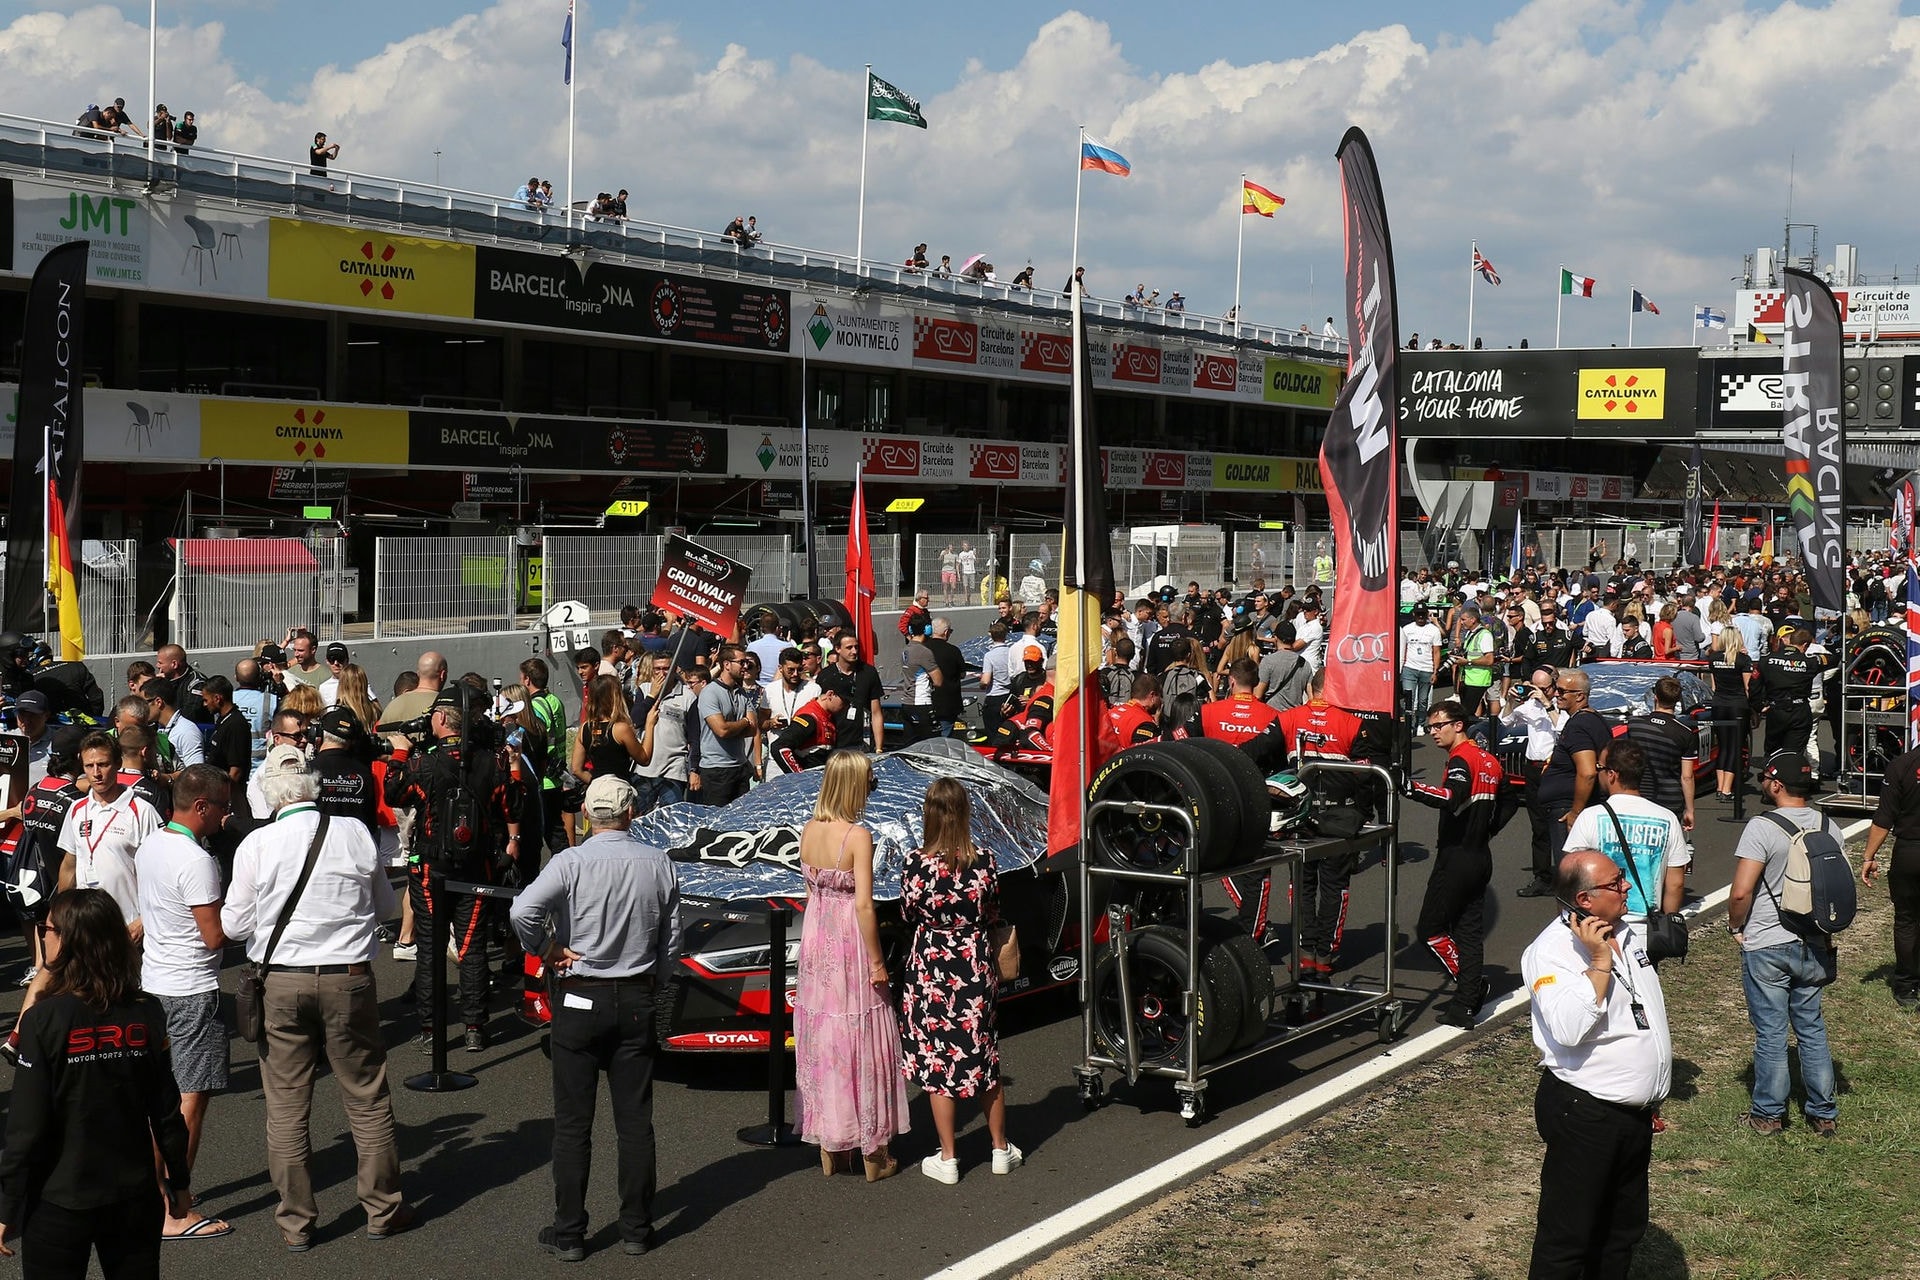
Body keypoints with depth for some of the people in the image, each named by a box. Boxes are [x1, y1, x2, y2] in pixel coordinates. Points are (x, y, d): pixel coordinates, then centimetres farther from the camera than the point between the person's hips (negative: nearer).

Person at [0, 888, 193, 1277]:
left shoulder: (43, 1020, -15)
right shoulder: (146, 1013, -5)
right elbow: (167, 1110, 0)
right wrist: (179, 1183, 13)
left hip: (59, 1205, -3)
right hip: (135, 1200, 3)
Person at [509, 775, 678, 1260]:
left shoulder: (572, 862, -12)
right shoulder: (658, 864, -1)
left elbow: (523, 910, -25)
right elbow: (671, 935, 6)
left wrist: (546, 951, -9)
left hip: (579, 1000, -3)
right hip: (637, 1001, 3)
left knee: (573, 1124, 4)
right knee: (635, 1121, 10)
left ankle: (568, 1234, 8)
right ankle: (636, 1228, 16)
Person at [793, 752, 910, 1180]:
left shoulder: (809, 831, 1)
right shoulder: (858, 836, -18)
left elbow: (810, 890, 9)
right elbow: (864, 905, -19)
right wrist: (876, 961, -13)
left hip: (815, 935, 6)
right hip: (850, 938, -6)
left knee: (820, 1037, 13)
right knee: (861, 1040, 5)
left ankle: (829, 1148, 22)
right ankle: (874, 1154, 13)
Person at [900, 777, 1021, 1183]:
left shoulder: (917, 863, -14)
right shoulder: (982, 860, -10)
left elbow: (907, 916, -1)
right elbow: (993, 915, 1)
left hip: (930, 971, -2)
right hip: (977, 969, 2)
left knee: (936, 1062, 7)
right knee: (985, 1058, 15)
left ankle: (947, 1160, 11)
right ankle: (1001, 1150, 26)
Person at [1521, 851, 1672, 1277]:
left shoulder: (1626, 934, 8)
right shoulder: (1551, 950, -19)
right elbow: (1568, 1030, -34)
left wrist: (1651, 1099, 26)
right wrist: (1599, 963, -31)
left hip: (1634, 1111, 9)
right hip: (1584, 1114, -9)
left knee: (1624, 1227, 19)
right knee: (1567, 1235, 0)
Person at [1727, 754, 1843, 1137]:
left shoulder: (1761, 828, -18)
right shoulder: (1830, 828, 2)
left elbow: (1741, 892, -21)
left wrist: (1736, 926, -4)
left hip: (1766, 947, -5)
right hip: (1814, 946, 5)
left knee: (1770, 1032, 4)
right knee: (1812, 1028, 15)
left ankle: (1768, 1115, 14)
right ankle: (1824, 1113, 21)